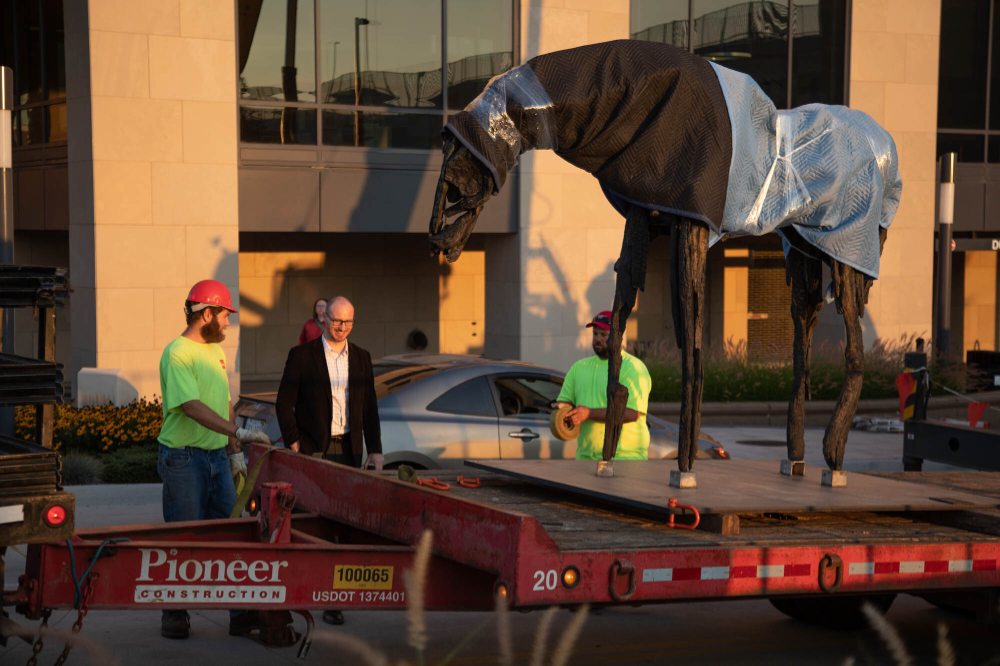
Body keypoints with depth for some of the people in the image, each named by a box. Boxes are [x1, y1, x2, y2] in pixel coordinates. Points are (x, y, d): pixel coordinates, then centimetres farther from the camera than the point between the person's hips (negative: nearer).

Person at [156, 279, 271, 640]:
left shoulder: (215, 351, 13)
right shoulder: (177, 353, -15)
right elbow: (192, 406, -26)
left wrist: (234, 451, 16)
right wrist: (237, 432, -32)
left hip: (217, 457, 8)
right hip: (184, 458, -8)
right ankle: (175, 616, 11)